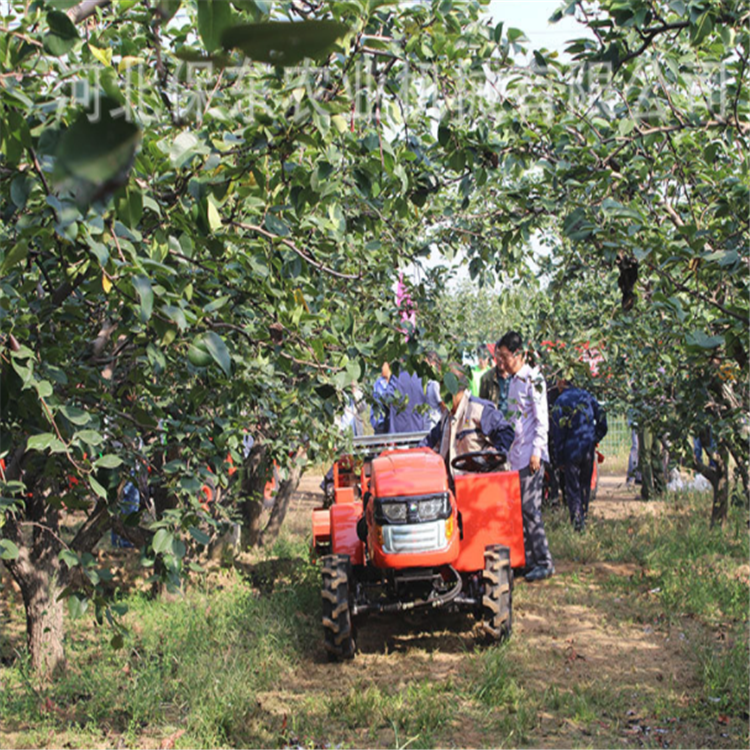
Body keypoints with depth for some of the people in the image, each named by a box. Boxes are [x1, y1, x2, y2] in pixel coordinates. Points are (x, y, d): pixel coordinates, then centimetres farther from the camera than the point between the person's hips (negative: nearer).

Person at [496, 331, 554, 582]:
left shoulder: (533, 379, -9)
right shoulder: (513, 381, 17)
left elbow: (542, 419, -14)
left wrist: (536, 451, -18)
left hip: (530, 455, -9)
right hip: (517, 455, 9)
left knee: (529, 507, -10)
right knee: (520, 507, 8)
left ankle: (544, 563, -5)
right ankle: (528, 560, 13)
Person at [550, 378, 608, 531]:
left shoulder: (559, 403, -8)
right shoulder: (586, 396, 4)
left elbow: (558, 433, -8)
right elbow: (601, 417, 4)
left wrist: (559, 459, -3)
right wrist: (595, 438, 13)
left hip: (571, 450, -4)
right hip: (588, 448, 4)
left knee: (572, 486, 3)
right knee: (585, 483, 18)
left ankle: (577, 520, -4)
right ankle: (584, 514, 24)